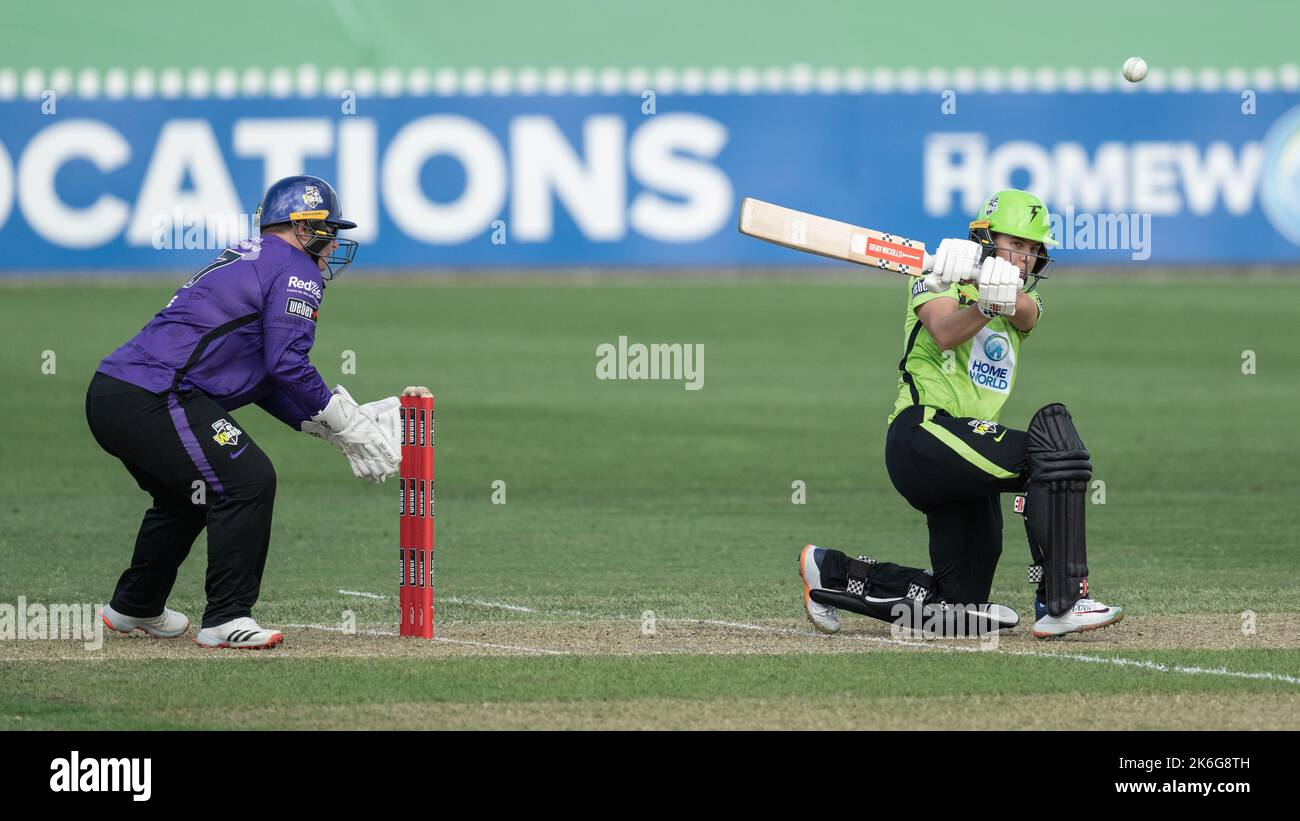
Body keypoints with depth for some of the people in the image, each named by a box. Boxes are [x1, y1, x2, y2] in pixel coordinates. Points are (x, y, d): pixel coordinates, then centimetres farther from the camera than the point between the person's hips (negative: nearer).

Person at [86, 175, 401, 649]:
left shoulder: (243, 261, 28)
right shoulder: (295, 269, -2)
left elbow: (263, 382, 26)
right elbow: (287, 365, -13)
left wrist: (330, 427, 19)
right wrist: (344, 424, -3)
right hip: (151, 401, -10)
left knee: (186, 495, 28)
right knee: (248, 477, -13)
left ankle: (134, 609, 42)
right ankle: (226, 620, -14)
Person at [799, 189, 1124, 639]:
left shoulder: (1026, 299, 17)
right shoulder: (939, 279, 3)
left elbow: (1026, 312, -9)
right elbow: (945, 333, -18)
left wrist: (1002, 294, -33)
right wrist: (986, 304, -37)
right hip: (922, 431, -8)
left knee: (960, 595, 9)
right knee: (1053, 444, -27)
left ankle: (830, 571, 25)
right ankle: (1063, 602, -31)